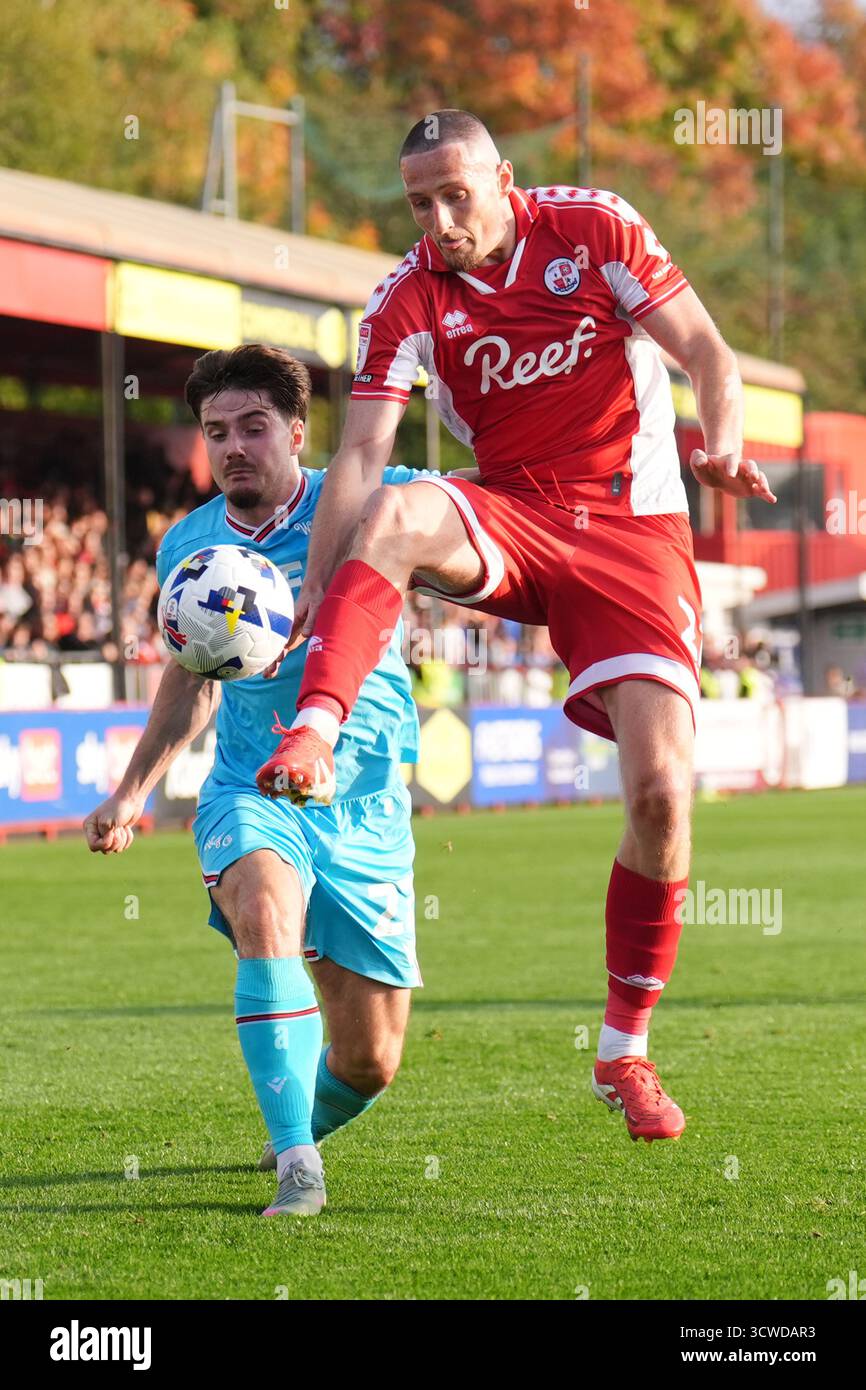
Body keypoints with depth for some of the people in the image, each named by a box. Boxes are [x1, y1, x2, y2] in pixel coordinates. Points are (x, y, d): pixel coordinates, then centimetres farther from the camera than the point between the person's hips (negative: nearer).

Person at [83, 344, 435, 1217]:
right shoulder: (187, 548, 3)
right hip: (250, 791, 1)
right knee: (264, 908, -36)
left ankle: (301, 1121, 40)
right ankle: (297, 1166, -34)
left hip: (363, 805, -1)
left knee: (368, 1064, 2)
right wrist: (132, 792, 20)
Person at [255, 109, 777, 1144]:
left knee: (662, 789, -12)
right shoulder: (406, 303, -4)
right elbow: (359, 456, -13)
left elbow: (703, 349, -5)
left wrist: (721, 443, -26)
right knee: (393, 516, -35)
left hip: (634, 532, -1)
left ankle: (625, 1052, 3)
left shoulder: (592, 227, -5)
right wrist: (312, 598, -24)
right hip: (510, 518, 1)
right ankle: (311, 738, -49)